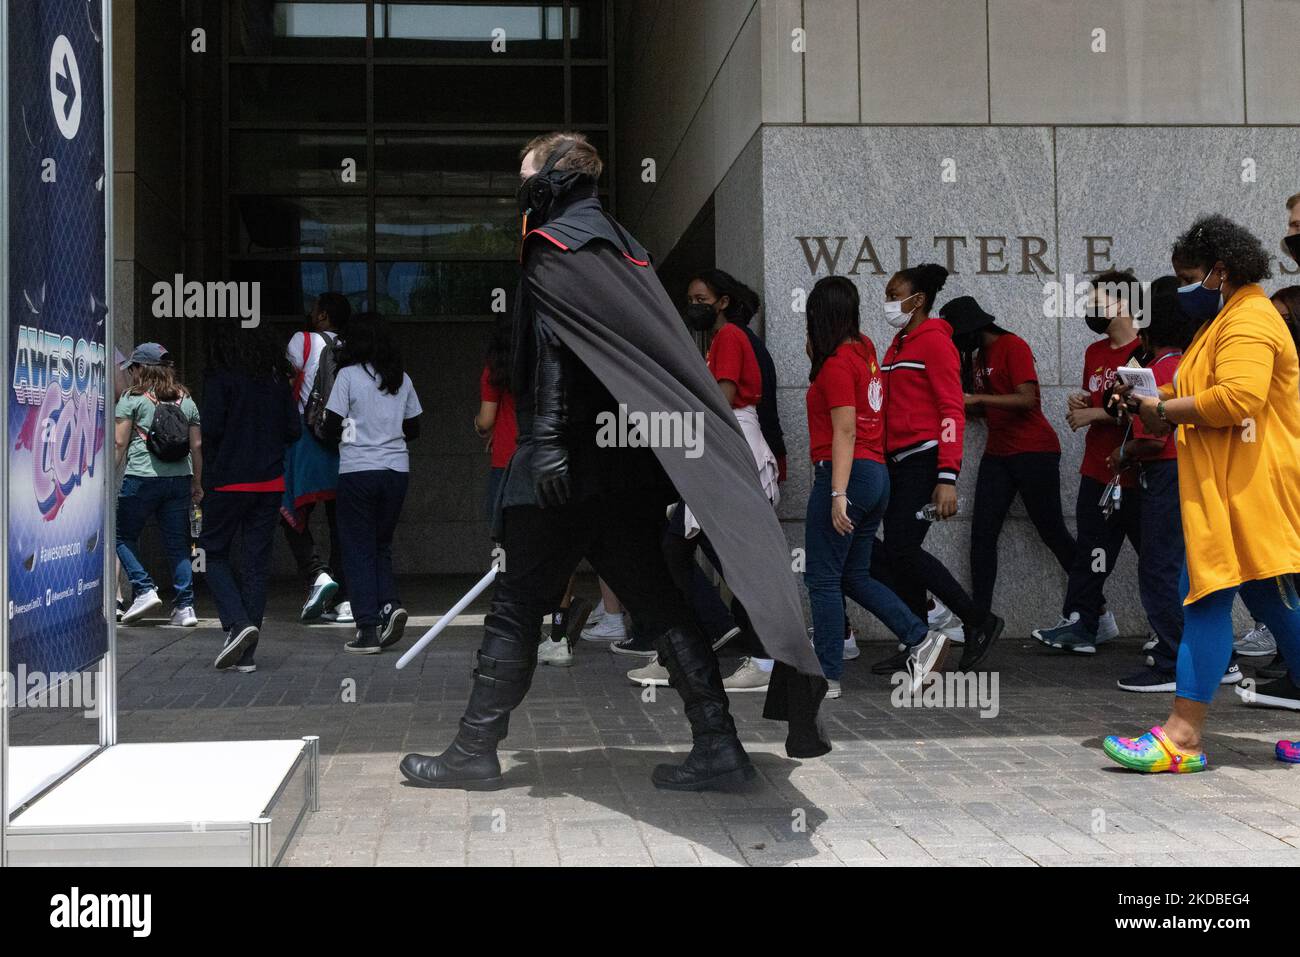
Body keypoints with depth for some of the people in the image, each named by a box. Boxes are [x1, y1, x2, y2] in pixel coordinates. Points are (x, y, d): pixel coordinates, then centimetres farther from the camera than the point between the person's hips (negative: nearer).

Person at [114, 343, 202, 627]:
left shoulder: (132, 398, 0)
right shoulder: (186, 400, 13)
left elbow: (119, 443, -5)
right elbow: (196, 445, 12)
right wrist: (197, 483, 18)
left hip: (141, 478, -4)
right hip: (180, 478, 4)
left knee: (123, 535, 11)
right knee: (177, 543, 7)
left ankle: (144, 589, -3)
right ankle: (185, 606, 3)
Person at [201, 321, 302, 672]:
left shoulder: (220, 378, -7)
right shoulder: (277, 379, 6)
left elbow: (211, 429, -14)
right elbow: (294, 431, 4)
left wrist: (215, 454, 6)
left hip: (229, 481, -4)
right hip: (271, 482, 4)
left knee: (214, 554, 11)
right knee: (257, 561, 7)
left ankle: (237, 623, -11)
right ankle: (246, 654, 9)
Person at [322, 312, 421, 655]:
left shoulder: (348, 375, -6)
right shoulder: (402, 379, 7)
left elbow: (331, 427, -7)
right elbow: (413, 429, 12)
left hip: (357, 470, -4)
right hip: (397, 469, 4)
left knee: (359, 550, 4)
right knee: (382, 545, 18)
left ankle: (368, 630, 0)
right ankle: (390, 604, -5)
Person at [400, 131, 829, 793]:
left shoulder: (554, 244, -5)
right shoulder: (621, 243, 19)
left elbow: (553, 348, -18)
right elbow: (664, 353, 18)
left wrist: (547, 442, -23)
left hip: (569, 461, -8)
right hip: (628, 458, 8)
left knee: (517, 605, 1)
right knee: (654, 598, 7)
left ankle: (475, 750, 9)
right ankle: (716, 745, 4)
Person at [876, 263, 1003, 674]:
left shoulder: (934, 341, -8)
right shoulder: (899, 344, 18)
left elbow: (952, 410, -14)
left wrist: (948, 478, -21)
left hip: (925, 459, -9)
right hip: (898, 462, 9)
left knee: (904, 550, -13)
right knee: (897, 553, 5)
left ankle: (979, 623, 0)